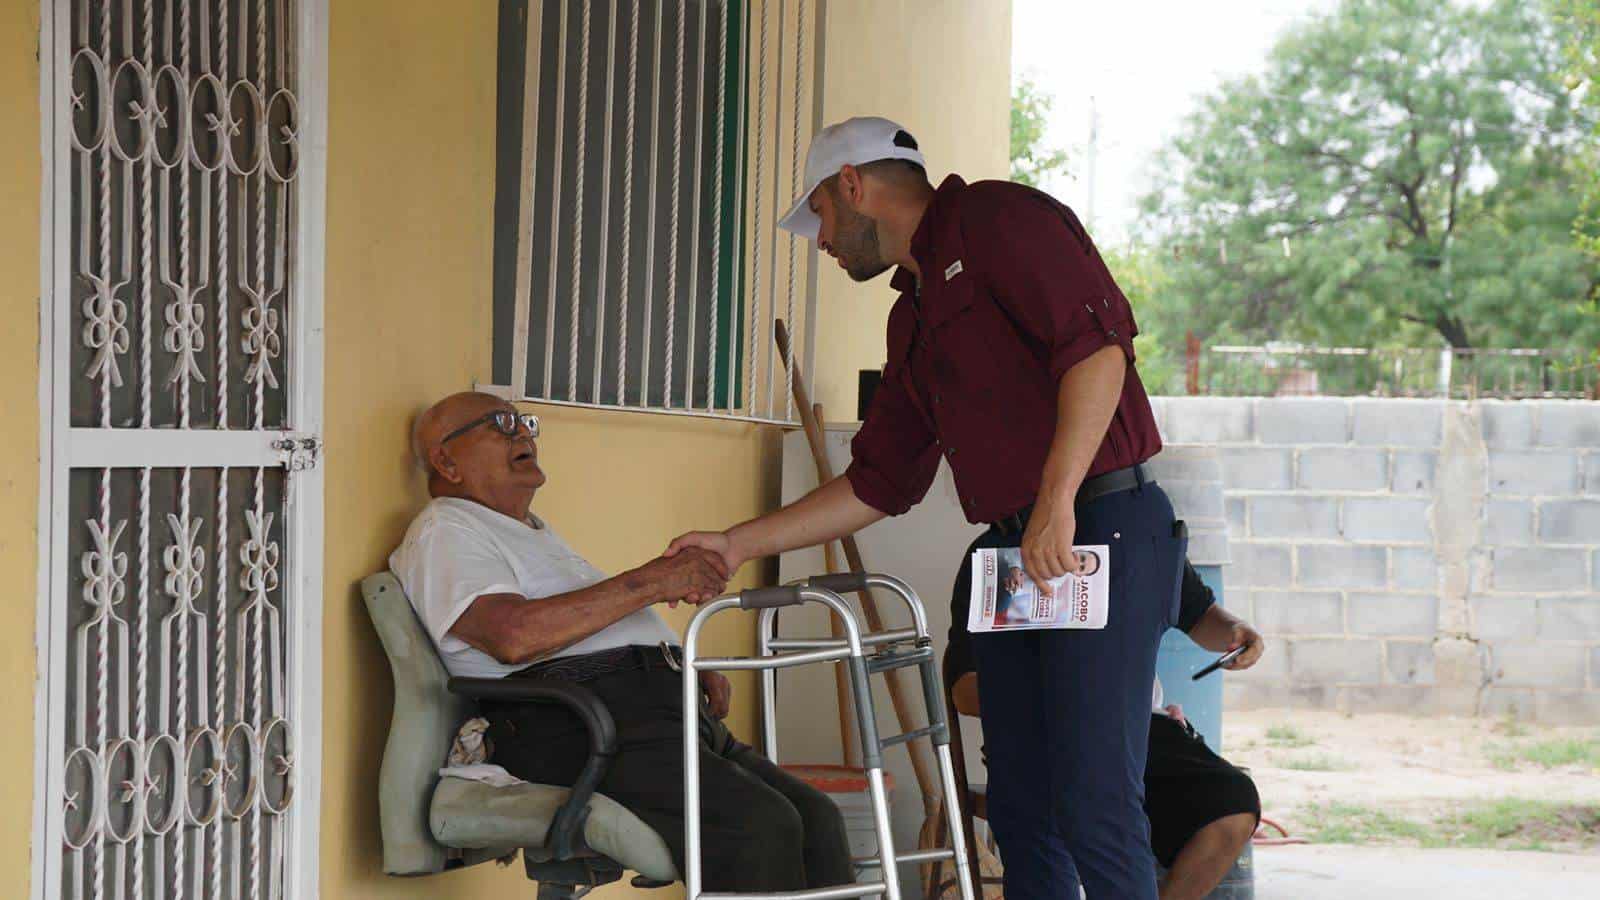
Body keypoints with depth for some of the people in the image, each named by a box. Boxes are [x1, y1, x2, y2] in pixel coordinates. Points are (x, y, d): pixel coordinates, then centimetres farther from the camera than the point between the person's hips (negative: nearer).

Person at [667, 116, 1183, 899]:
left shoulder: (995, 219, -3)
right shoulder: (913, 318, 23)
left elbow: (1096, 339, -17)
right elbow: (877, 483, 25)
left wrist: (1058, 502, -23)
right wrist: (741, 542, 23)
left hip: (1099, 535, -9)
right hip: (1010, 556, 9)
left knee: (1093, 808, -13)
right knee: (1021, 809, 7)